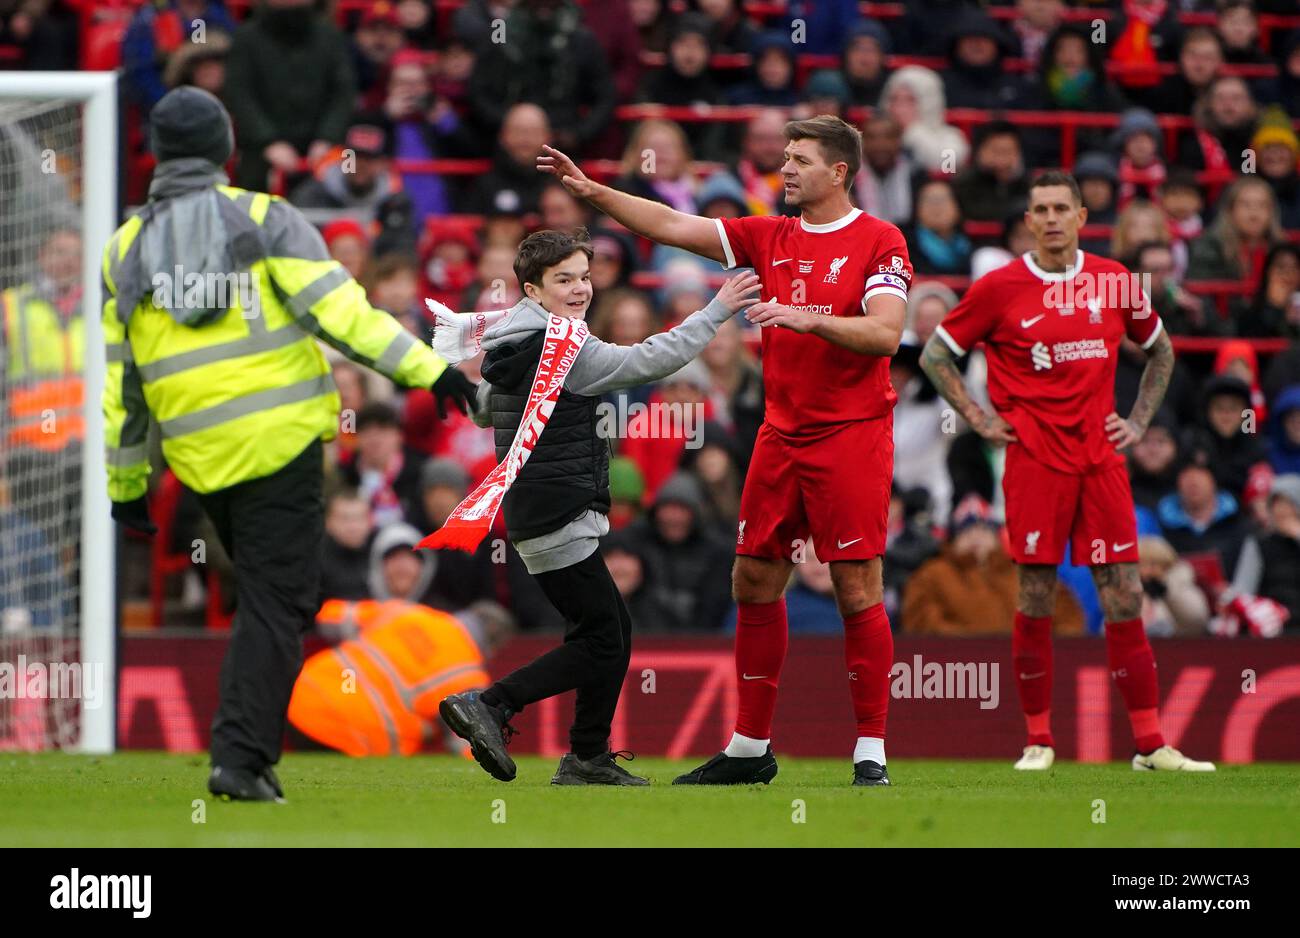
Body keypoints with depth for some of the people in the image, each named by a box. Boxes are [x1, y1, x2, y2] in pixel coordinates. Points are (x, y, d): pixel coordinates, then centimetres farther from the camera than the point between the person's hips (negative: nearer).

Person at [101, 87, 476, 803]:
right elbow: (336, 307, -12)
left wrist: (125, 485, 17)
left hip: (200, 458, 4)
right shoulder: (262, 218, -1)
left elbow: (118, 381, 10)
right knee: (273, 604, -2)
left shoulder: (125, 250, 9)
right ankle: (240, 758, -10)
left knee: (266, 590, 20)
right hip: (279, 442, -4)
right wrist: (425, 367, -11)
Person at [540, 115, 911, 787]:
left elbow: (884, 333, -15)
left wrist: (807, 319, -25)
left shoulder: (879, 241, -4)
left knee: (856, 588, -7)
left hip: (851, 435, -6)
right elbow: (670, 226, 8)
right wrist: (592, 192, -1)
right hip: (781, 434, 6)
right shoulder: (768, 238, 12)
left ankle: (870, 752, -1)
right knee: (754, 581, 6)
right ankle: (749, 749, 14)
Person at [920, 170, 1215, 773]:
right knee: (1036, 598, -2)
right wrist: (980, 419, 1)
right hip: (1034, 461, -2)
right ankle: (1038, 740, 8)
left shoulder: (1114, 282, 7)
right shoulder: (999, 288, -1)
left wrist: (1139, 420, 12)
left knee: (1124, 598, -1)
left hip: (1101, 455, 2)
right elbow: (935, 354, 7)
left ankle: (1150, 745, 1)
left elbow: (1160, 350, 23)